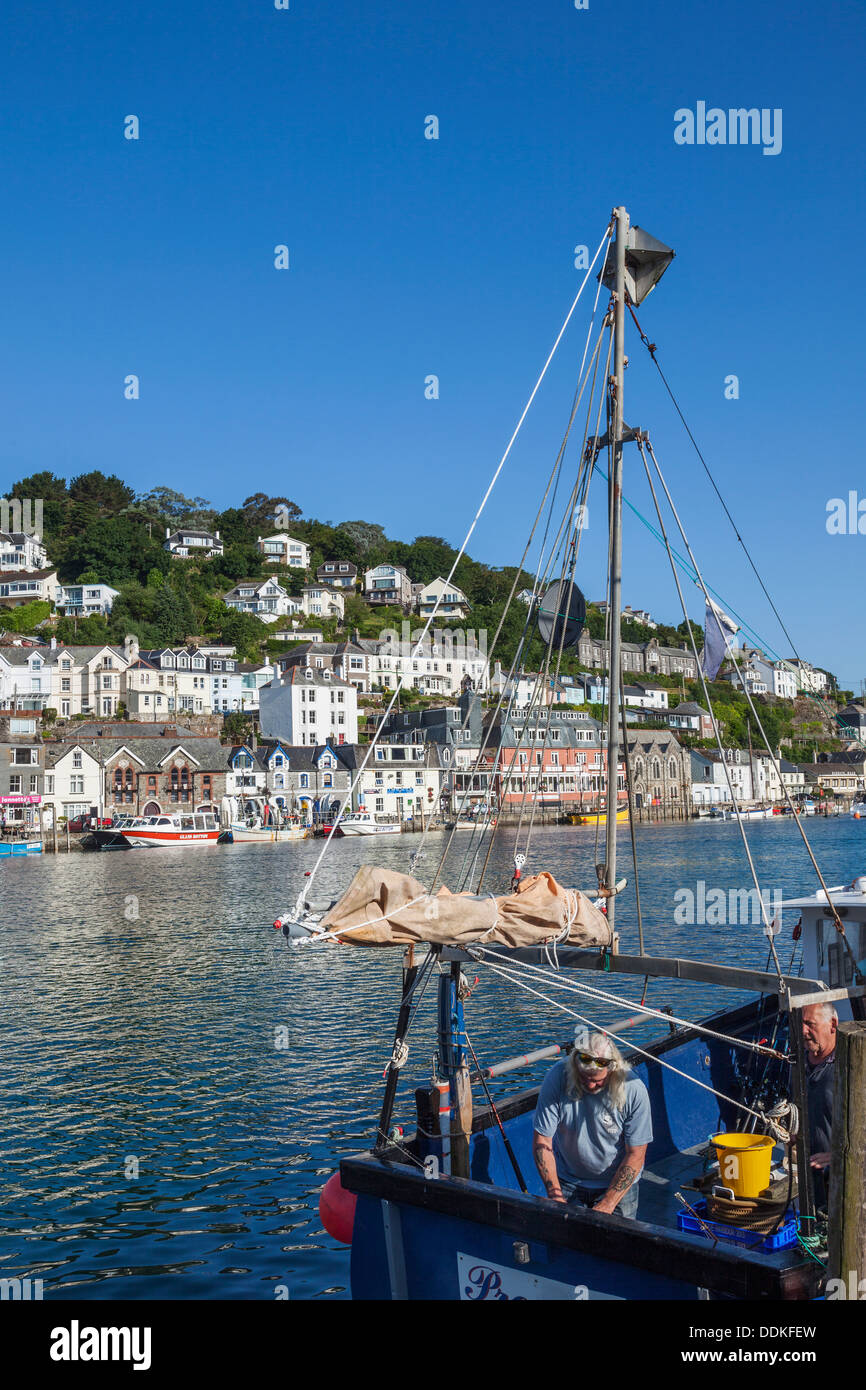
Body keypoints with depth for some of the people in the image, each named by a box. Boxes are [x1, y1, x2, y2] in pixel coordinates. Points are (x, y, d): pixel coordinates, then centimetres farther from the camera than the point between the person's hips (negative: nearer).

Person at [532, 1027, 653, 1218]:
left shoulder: (634, 1090, -22)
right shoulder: (557, 1078, -21)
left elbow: (636, 1155, -15)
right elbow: (541, 1142, -14)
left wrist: (606, 1206, -19)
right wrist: (556, 1197, -20)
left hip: (617, 1183, -1)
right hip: (567, 1182, 1)